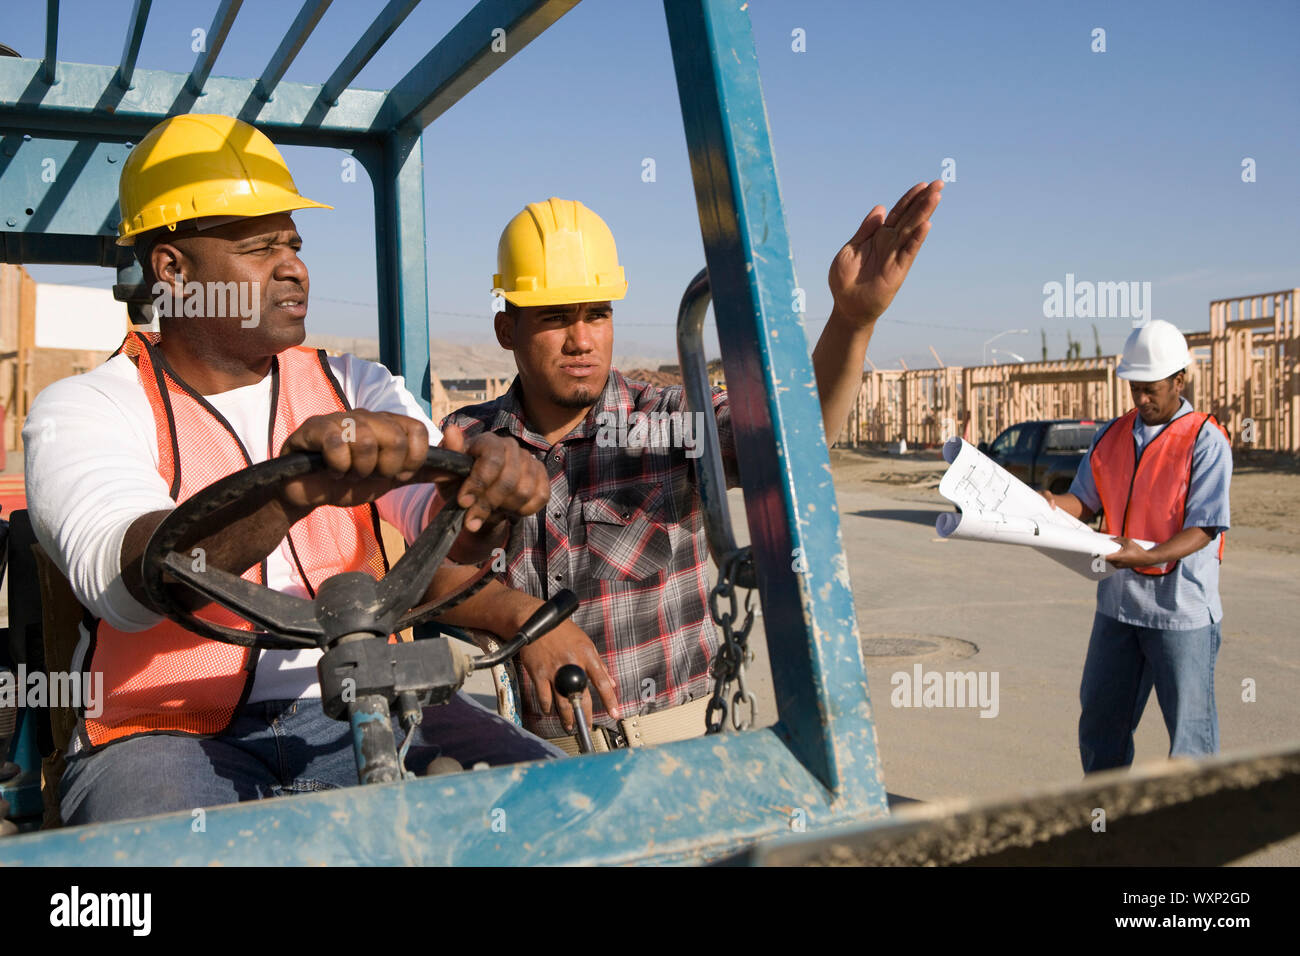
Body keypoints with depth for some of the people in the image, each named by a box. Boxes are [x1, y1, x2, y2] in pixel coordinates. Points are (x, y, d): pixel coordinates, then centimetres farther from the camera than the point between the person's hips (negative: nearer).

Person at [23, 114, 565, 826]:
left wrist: (487, 478, -29)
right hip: (170, 732, -2)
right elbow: (123, 579, -21)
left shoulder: (353, 388, 12)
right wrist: (291, 491, -40)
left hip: (360, 715, 3)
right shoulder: (80, 409, 0)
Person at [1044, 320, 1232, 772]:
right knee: (1100, 719, 16)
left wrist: (1148, 557, -31)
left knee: (1190, 726, 2)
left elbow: (1204, 528, -15)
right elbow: (1084, 501, 10)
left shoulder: (1205, 441, -10)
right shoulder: (1110, 436, 8)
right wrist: (1050, 505, -12)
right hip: (1118, 601, 6)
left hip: (1182, 608, -6)